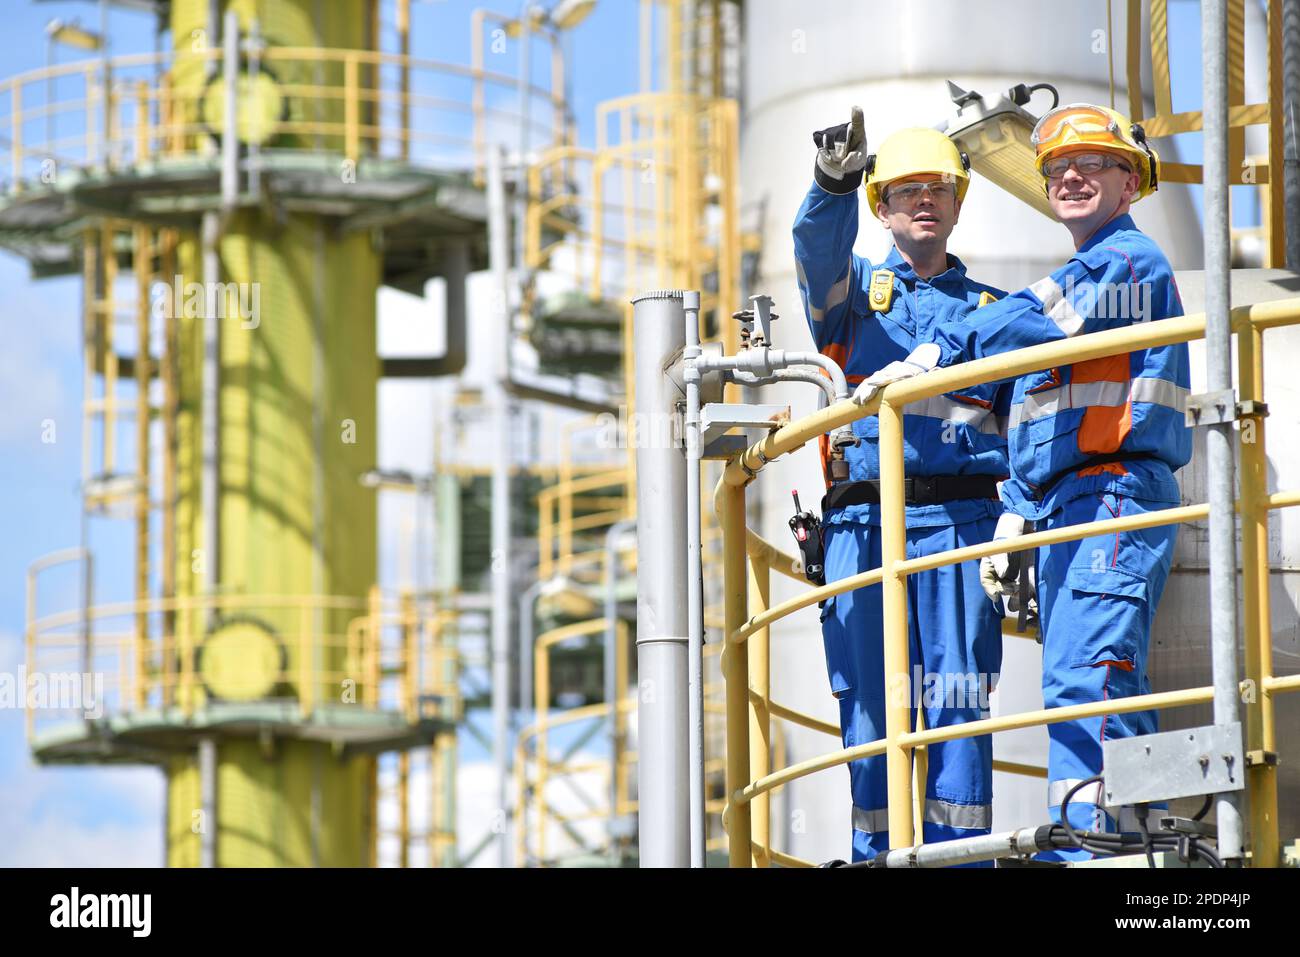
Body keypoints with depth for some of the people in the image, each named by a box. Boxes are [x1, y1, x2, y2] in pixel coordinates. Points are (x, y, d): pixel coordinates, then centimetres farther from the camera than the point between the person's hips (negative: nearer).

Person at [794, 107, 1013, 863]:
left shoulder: (990, 310, 19)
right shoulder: (854, 288, 16)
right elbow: (818, 247, -9)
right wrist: (834, 183, -30)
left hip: (960, 518, 0)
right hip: (862, 521, 0)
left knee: (956, 702, -8)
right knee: (871, 703, -1)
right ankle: (877, 853, 4)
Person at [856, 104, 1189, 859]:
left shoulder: (1131, 261, -3)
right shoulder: (1081, 280, 28)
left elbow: (1041, 320, -21)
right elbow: (1039, 427, 29)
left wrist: (936, 356, -22)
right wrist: (1013, 517, 22)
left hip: (1117, 498, -11)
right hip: (1068, 509, 11)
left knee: (1081, 679, -21)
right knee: (1110, 688, 9)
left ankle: (1083, 843, -28)